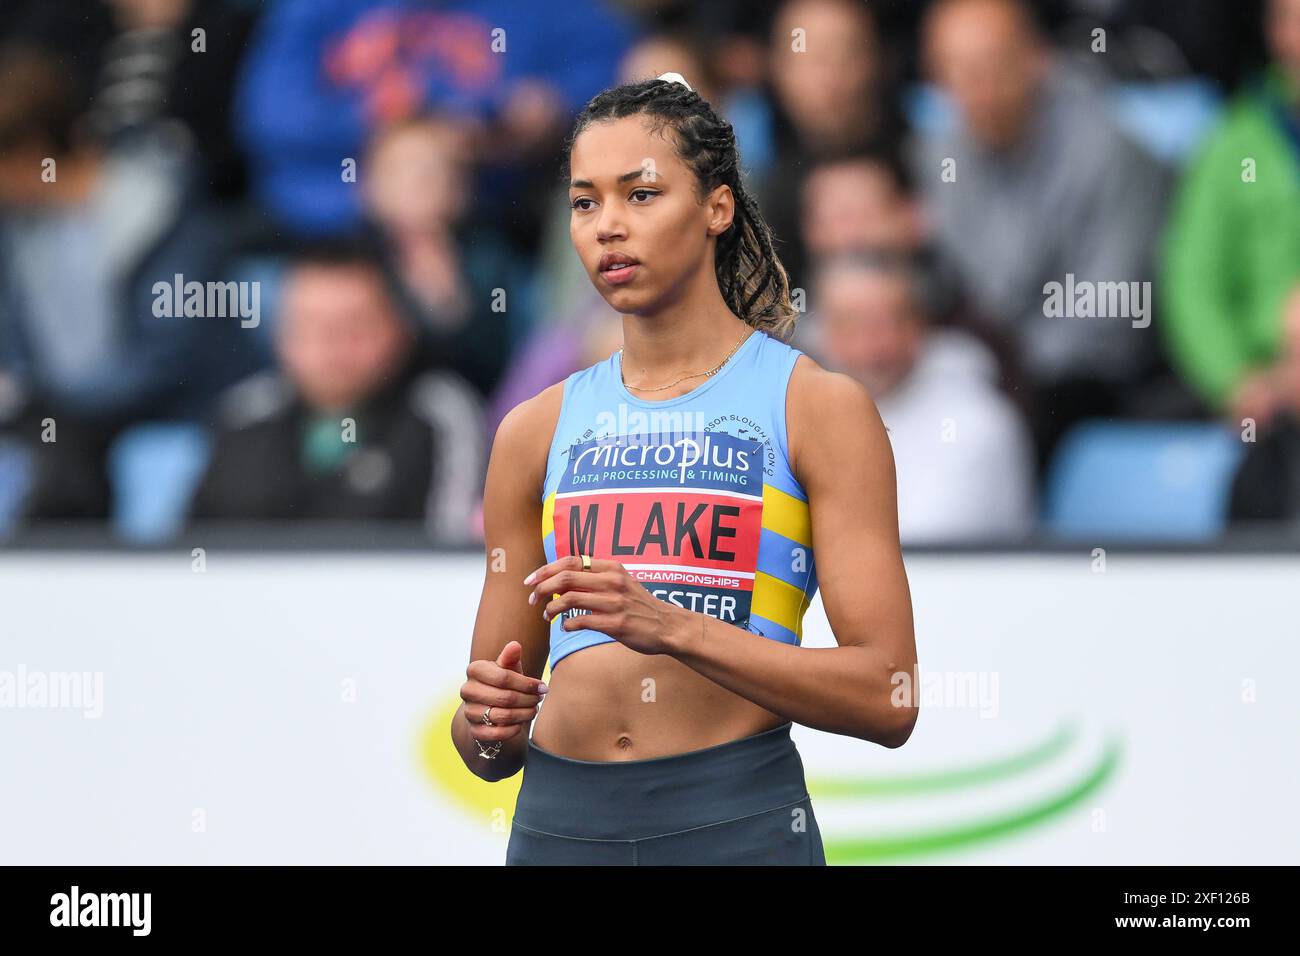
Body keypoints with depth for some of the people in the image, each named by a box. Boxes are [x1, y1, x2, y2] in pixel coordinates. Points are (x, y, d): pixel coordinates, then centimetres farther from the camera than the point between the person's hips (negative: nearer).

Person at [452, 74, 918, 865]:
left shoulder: (819, 407, 1)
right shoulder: (539, 430, 13)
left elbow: (887, 698, -10)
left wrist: (670, 627, -20)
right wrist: (488, 727, -8)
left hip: (737, 822, -3)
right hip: (559, 820, 3)